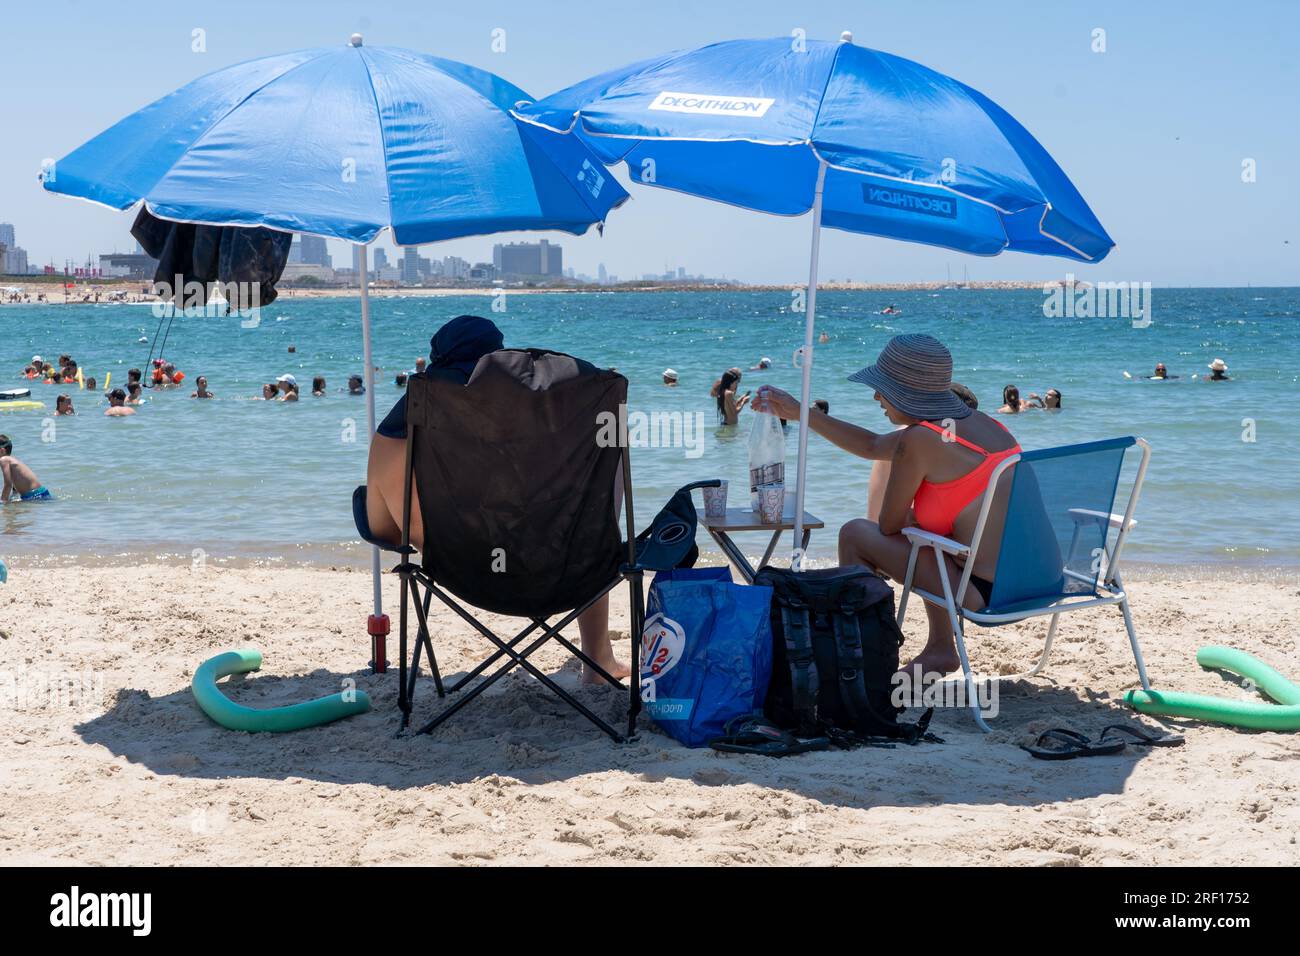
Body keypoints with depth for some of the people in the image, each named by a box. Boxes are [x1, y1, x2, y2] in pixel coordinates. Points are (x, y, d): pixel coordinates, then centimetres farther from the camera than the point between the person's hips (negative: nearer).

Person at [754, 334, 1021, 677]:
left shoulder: (919, 440, -16)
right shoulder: (978, 421, 12)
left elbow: (889, 524, -6)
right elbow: (872, 446, 23)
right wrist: (799, 413, 25)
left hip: (987, 593, -9)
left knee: (855, 534, 4)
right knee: (916, 523, 32)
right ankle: (940, 649, 35)